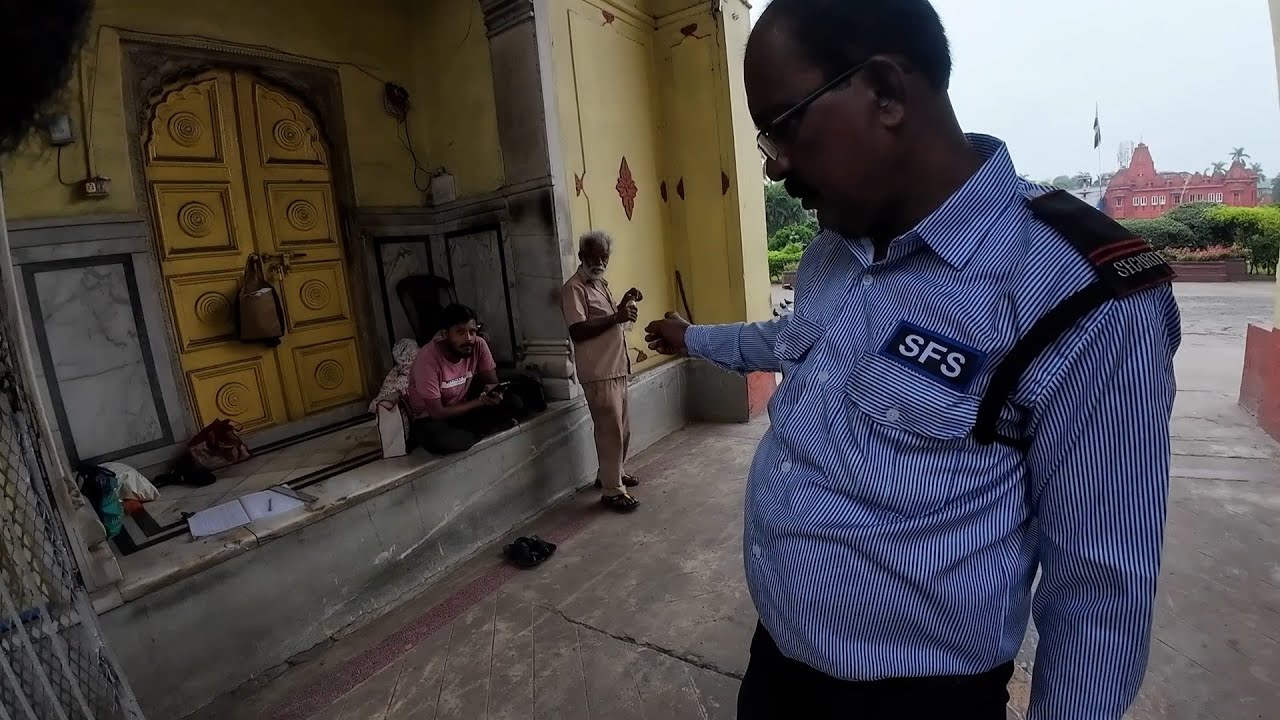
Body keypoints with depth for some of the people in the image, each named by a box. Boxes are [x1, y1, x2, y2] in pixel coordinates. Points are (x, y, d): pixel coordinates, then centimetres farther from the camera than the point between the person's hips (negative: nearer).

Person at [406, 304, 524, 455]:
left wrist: (493, 393, -30)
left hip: (464, 408, 4)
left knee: (514, 403, -14)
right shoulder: (428, 359, -28)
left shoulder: (478, 345, -16)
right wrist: (480, 401, -26)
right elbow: (437, 413, -25)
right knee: (437, 439, -39)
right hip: (431, 419, -4)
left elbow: (491, 382, -5)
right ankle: (481, 431, -10)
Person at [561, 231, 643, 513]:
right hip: (598, 373, -9)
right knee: (610, 430, -5)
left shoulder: (600, 284, 15)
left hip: (617, 368, 9)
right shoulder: (574, 288, -13)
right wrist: (617, 317, -25)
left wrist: (624, 304, 7)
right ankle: (612, 490, 5)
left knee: (622, 427, 17)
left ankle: (611, 473, 34)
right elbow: (578, 331, -23)